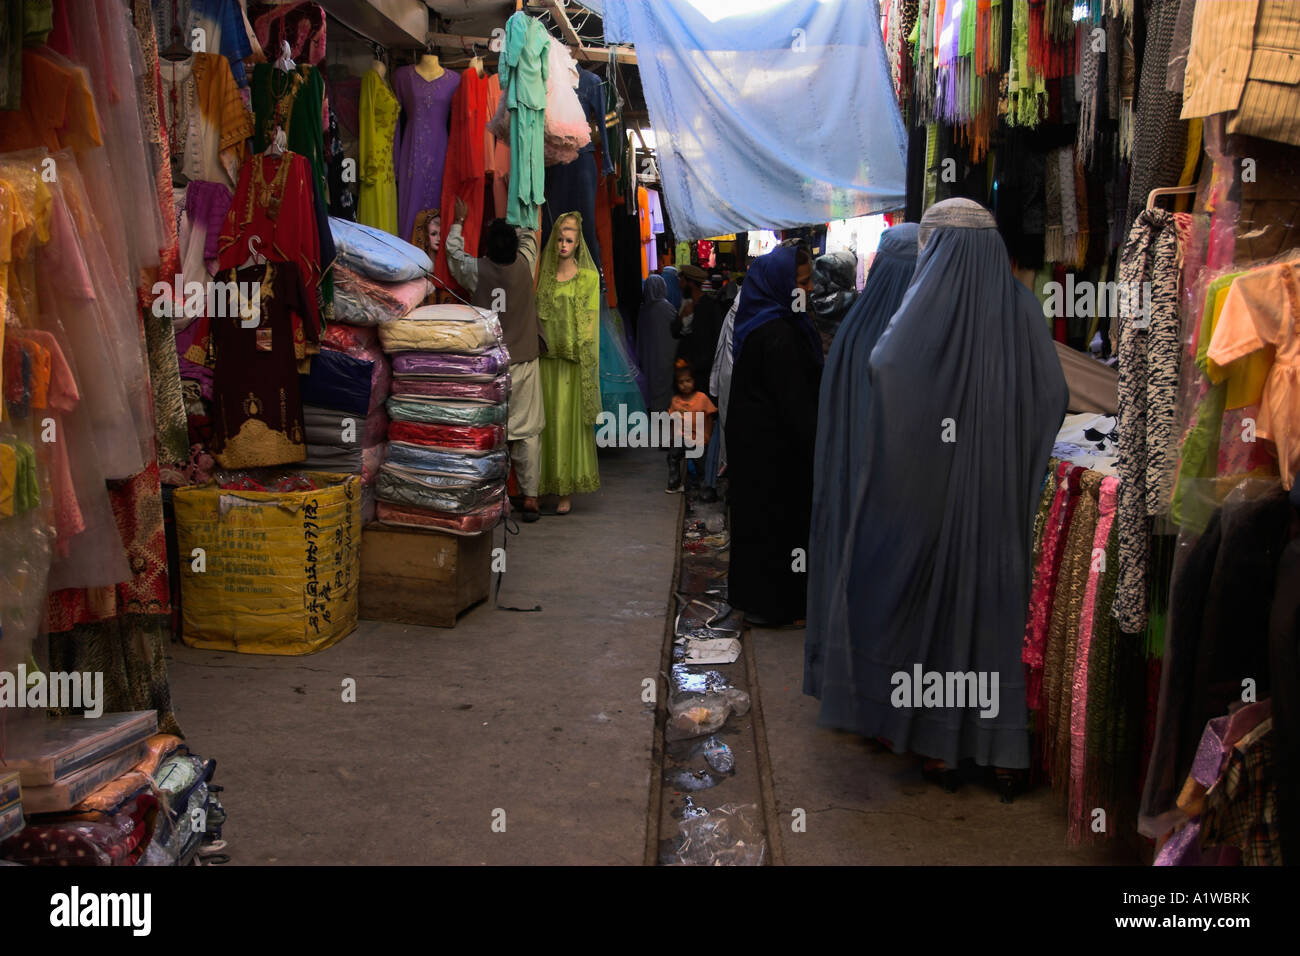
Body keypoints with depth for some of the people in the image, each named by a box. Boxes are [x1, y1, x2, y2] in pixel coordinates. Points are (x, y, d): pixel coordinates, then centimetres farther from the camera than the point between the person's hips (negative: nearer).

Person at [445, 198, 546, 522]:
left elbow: (454, 253, 16)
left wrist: (458, 221, 30)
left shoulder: (477, 270, -7)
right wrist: (505, 230, 30)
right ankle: (530, 497, 4)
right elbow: (530, 236, 18)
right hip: (523, 362, 1)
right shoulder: (524, 266, -4)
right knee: (526, 432, 4)